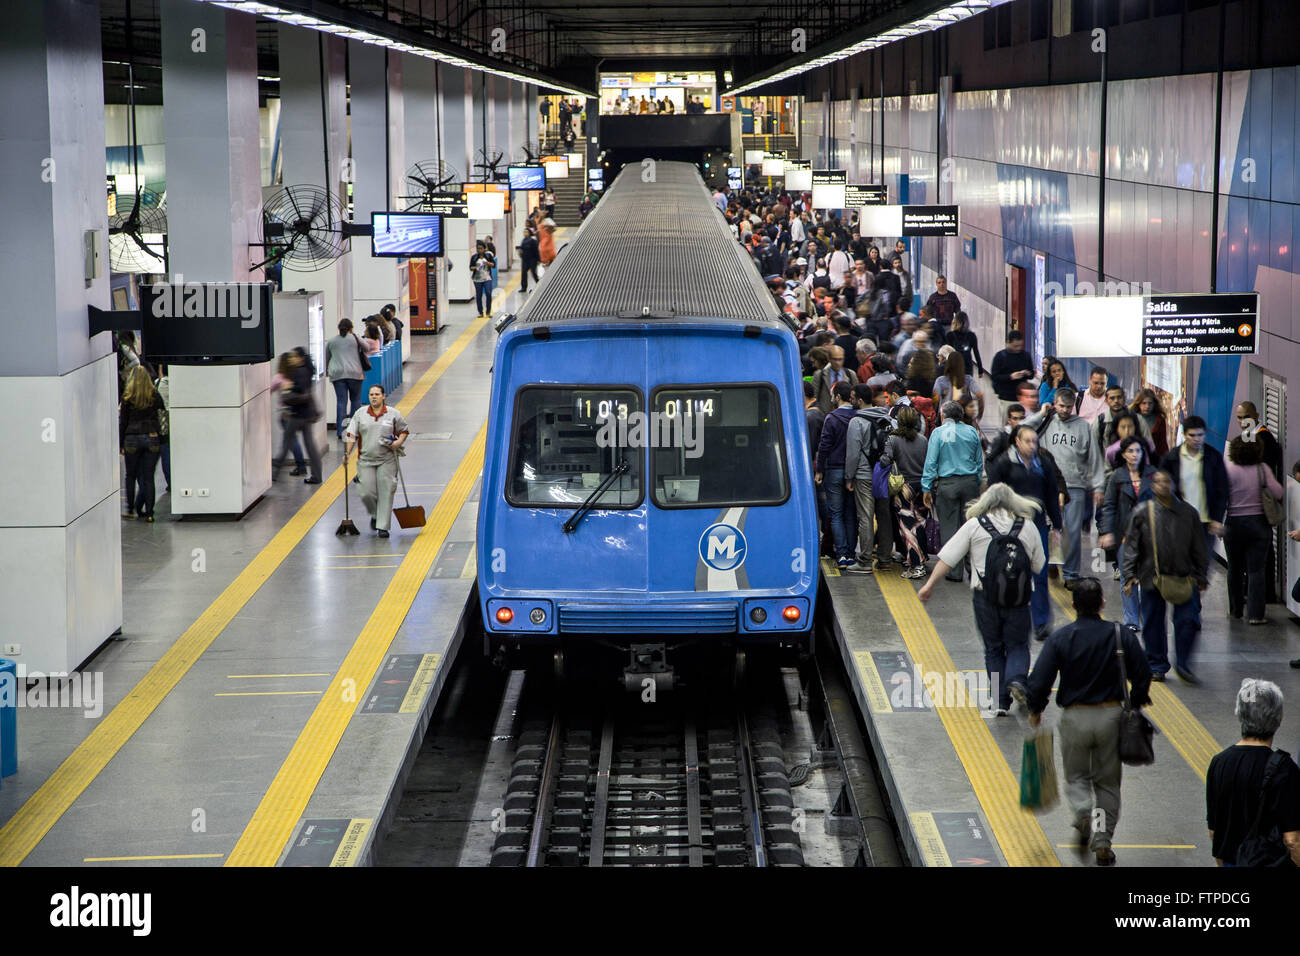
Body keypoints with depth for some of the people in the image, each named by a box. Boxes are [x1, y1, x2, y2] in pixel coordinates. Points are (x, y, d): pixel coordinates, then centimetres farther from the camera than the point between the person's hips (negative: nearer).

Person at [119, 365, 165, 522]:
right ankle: (148, 513, -2)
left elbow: (123, 422, 0)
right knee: (148, 478, 2)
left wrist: (120, 445, 5)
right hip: (152, 438, 1)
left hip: (132, 439, -1)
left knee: (131, 476, 14)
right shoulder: (154, 395, 1)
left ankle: (130, 509, 15)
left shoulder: (127, 397, -2)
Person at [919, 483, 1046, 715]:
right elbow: (1038, 565, 13)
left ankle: (1001, 702, 4)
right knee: (1017, 644, 11)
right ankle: (1017, 678, -19)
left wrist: (930, 583, 4)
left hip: (985, 594, 0)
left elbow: (948, 557, -1)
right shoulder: (1028, 526, 6)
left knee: (993, 649, 9)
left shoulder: (974, 525, 2)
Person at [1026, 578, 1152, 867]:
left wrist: (1035, 711, 7)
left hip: (1075, 718, -1)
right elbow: (1142, 675, -1)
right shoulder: (1121, 635, -5)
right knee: (1108, 781, 14)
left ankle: (1083, 814, -13)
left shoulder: (1060, 638, -8)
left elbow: (1039, 681, -11)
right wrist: (1136, 702, 18)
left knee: (1076, 776, 17)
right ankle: (1103, 841, 7)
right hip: (1110, 716, 1)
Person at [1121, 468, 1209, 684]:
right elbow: (1131, 546, 3)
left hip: (1184, 577, 1)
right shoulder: (1142, 514, 1)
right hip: (1152, 577, -1)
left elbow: (1198, 548, 13)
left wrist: (1200, 577, 12)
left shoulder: (1188, 513, 6)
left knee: (1188, 621, -6)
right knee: (1153, 624, 6)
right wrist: (1129, 574, -5)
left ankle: (1184, 665, 8)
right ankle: (1157, 667, 21)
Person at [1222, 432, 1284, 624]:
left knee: (1235, 570, 14)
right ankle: (1255, 613, -6)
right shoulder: (1262, 469, -6)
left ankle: (1235, 611, 22)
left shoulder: (1228, 469, -8)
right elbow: (1279, 494, -10)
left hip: (1234, 524, 0)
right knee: (1256, 570, 0)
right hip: (1259, 523, 0)